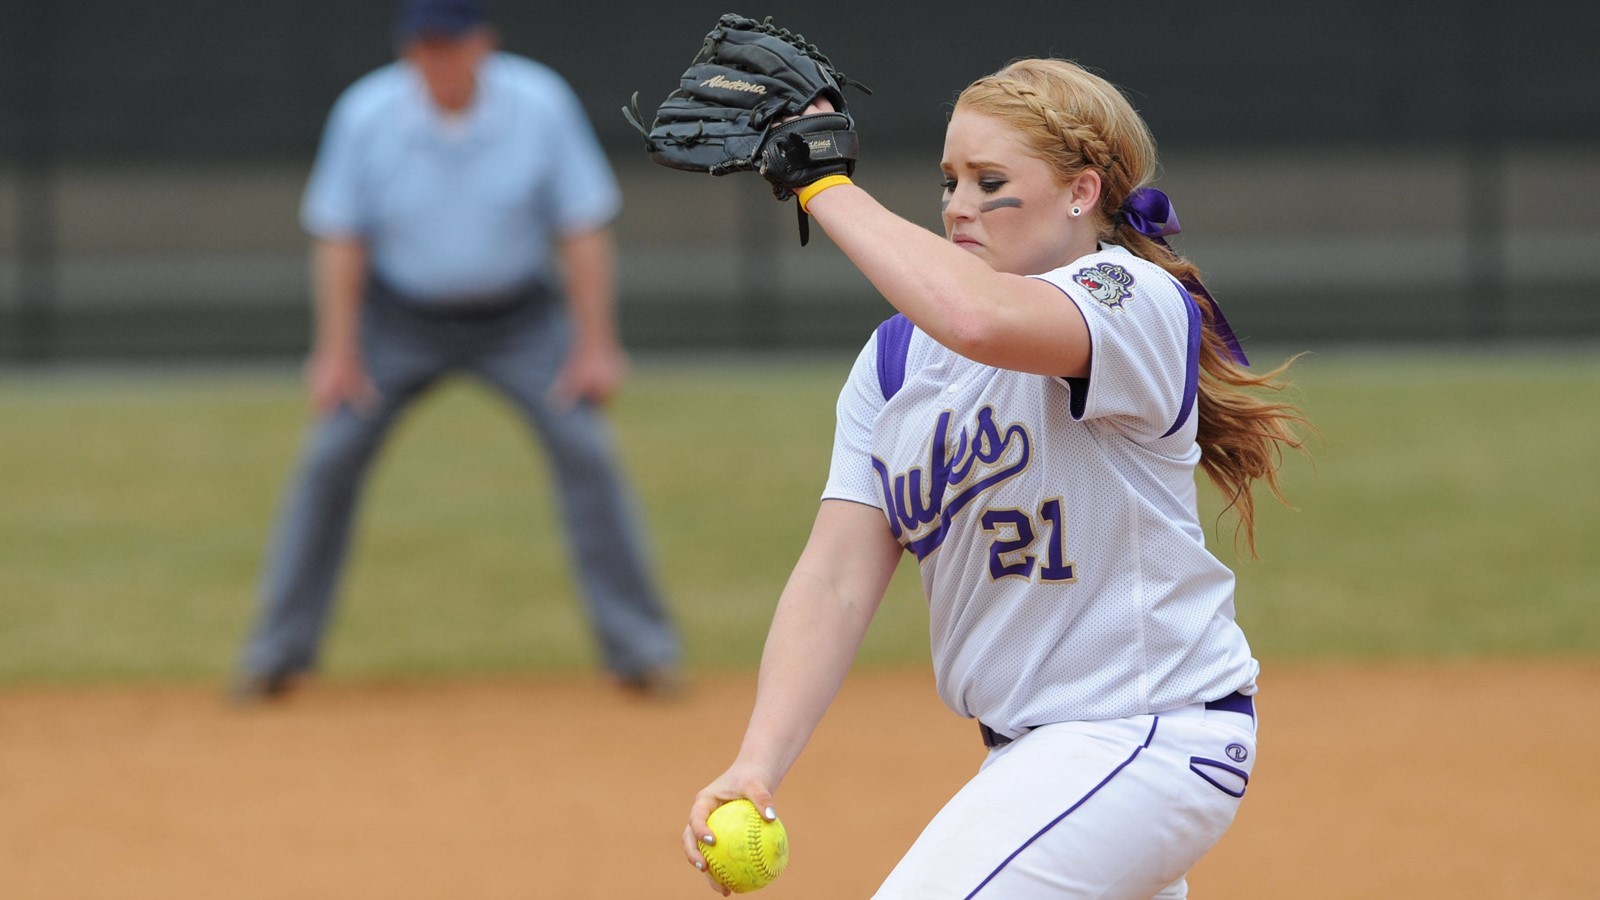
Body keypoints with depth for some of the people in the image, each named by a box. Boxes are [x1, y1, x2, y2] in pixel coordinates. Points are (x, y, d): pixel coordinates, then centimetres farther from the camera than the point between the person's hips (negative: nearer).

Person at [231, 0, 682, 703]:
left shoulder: (540, 104, -18)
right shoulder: (365, 113, -17)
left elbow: (583, 225, -12)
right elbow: (340, 236, -8)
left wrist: (595, 344, -14)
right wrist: (338, 351, -11)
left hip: (519, 319, 0)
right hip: (403, 320, 0)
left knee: (585, 450, -13)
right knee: (329, 456, -7)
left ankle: (639, 648, -4)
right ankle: (279, 653, 4)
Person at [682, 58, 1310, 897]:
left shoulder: (1141, 306, -16)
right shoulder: (896, 356, 5)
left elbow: (979, 319, -39)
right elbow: (835, 582, -4)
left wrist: (825, 186, -28)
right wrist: (756, 765, -19)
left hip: (1145, 736, -9)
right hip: (1026, 747, 9)